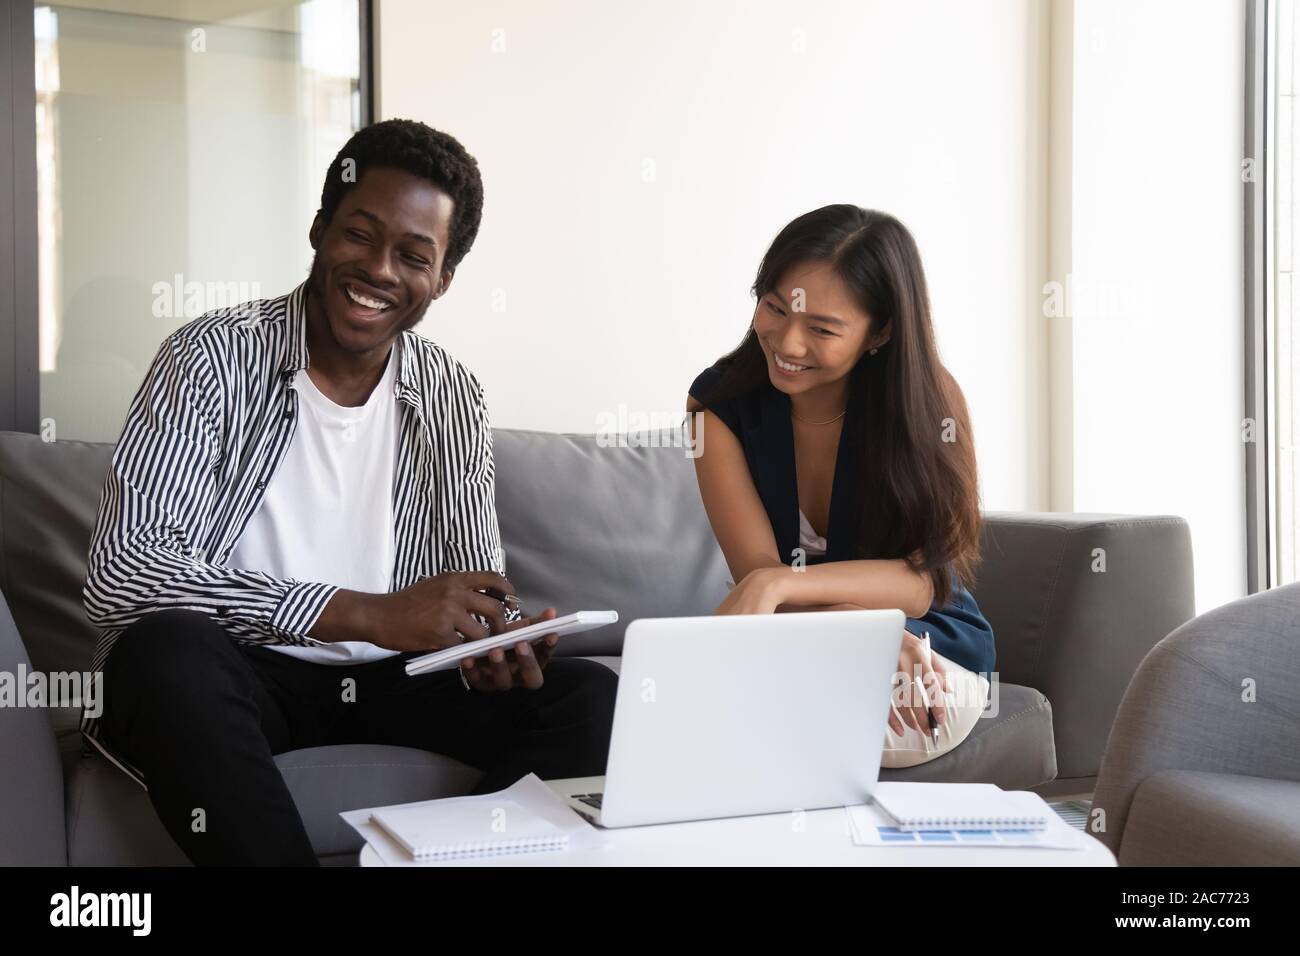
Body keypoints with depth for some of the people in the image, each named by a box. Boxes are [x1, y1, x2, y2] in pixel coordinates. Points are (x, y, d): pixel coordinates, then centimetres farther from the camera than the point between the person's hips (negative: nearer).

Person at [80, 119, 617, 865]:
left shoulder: (455, 400, 5)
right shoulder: (213, 356, -9)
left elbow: (479, 593, 8)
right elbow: (119, 573, -21)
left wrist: (497, 644, -19)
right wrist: (369, 613, -28)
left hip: (388, 680, 4)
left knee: (589, 698, -16)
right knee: (167, 646, -35)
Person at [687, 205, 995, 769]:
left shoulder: (928, 399, -15)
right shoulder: (720, 400, -9)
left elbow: (920, 581, -19)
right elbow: (756, 570, -15)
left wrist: (779, 584, -35)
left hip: (936, 653, -2)